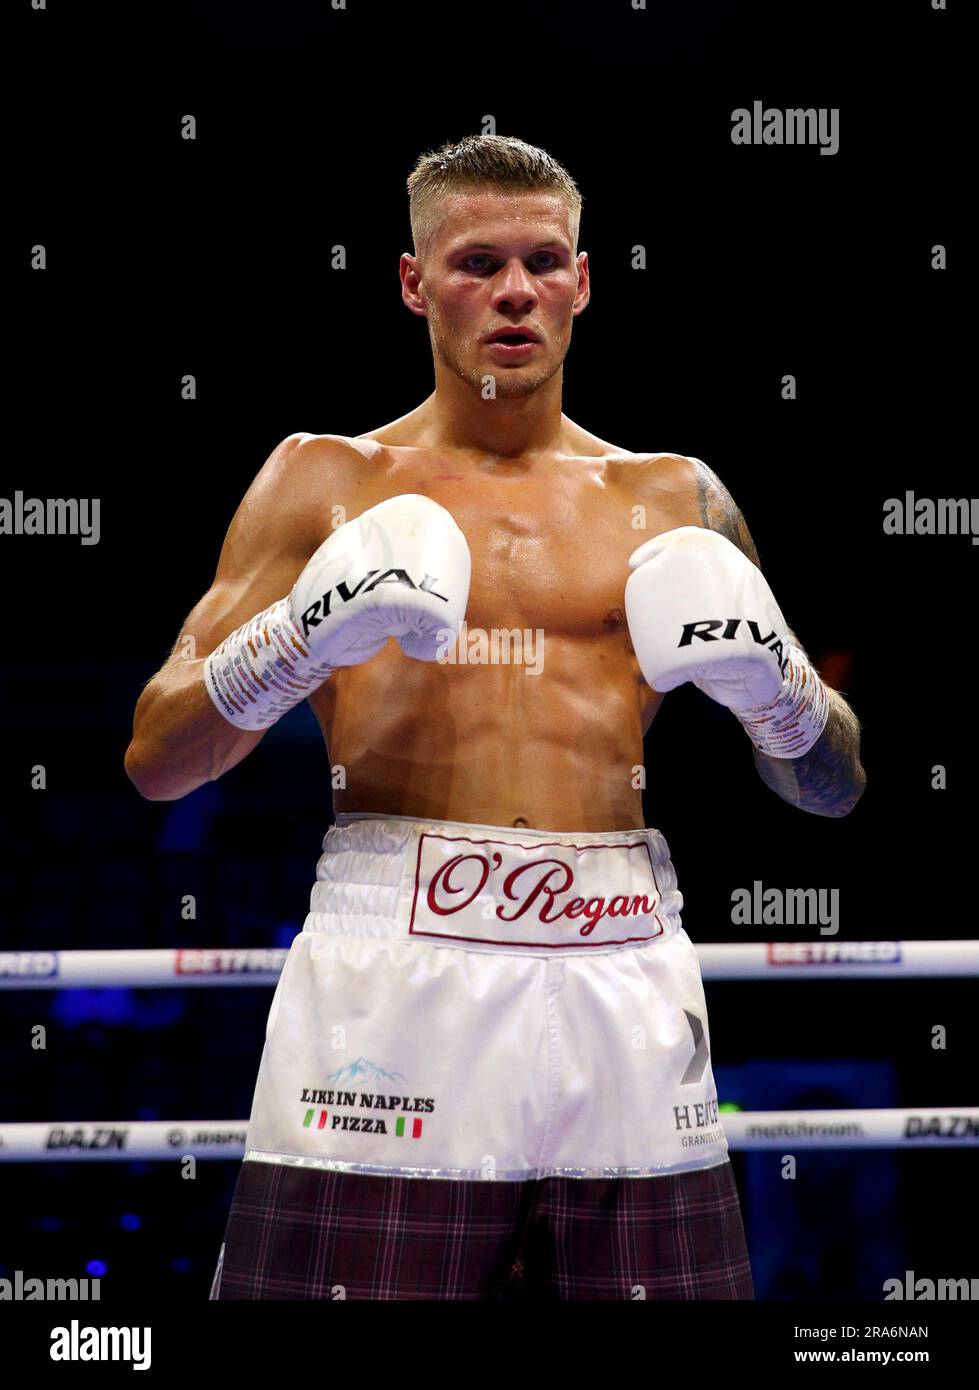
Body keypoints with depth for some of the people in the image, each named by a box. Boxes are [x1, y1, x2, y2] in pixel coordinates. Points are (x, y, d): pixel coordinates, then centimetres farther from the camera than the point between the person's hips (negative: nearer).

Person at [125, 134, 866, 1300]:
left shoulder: (669, 499, 16)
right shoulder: (327, 480, 11)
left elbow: (833, 788, 18)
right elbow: (155, 762, 6)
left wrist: (772, 685, -4)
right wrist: (303, 640, -10)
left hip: (620, 979, 2)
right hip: (390, 973, -2)